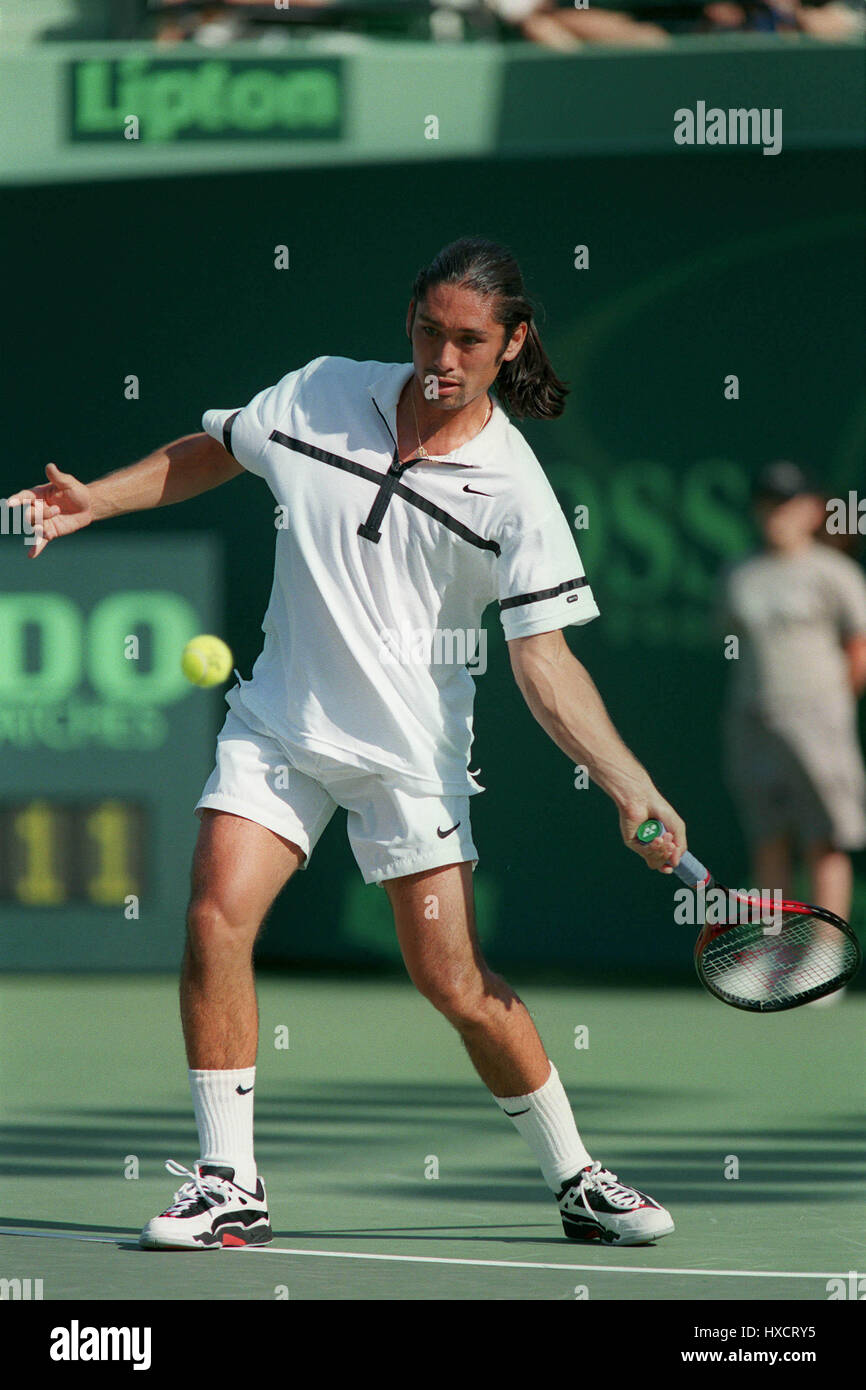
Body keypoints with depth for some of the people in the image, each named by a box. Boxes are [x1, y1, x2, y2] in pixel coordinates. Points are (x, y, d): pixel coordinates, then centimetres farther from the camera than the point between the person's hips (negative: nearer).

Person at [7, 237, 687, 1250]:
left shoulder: (512, 492, -11)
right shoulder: (318, 397, -3)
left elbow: (544, 659, -13)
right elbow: (204, 457, 16)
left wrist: (631, 787, -23)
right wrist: (93, 501, 4)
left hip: (410, 756, -3)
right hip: (278, 723, 3)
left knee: (457, 985, -3)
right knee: (217, 917, -15)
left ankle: (575, 1180, 17)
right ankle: (228, 1185, -6)